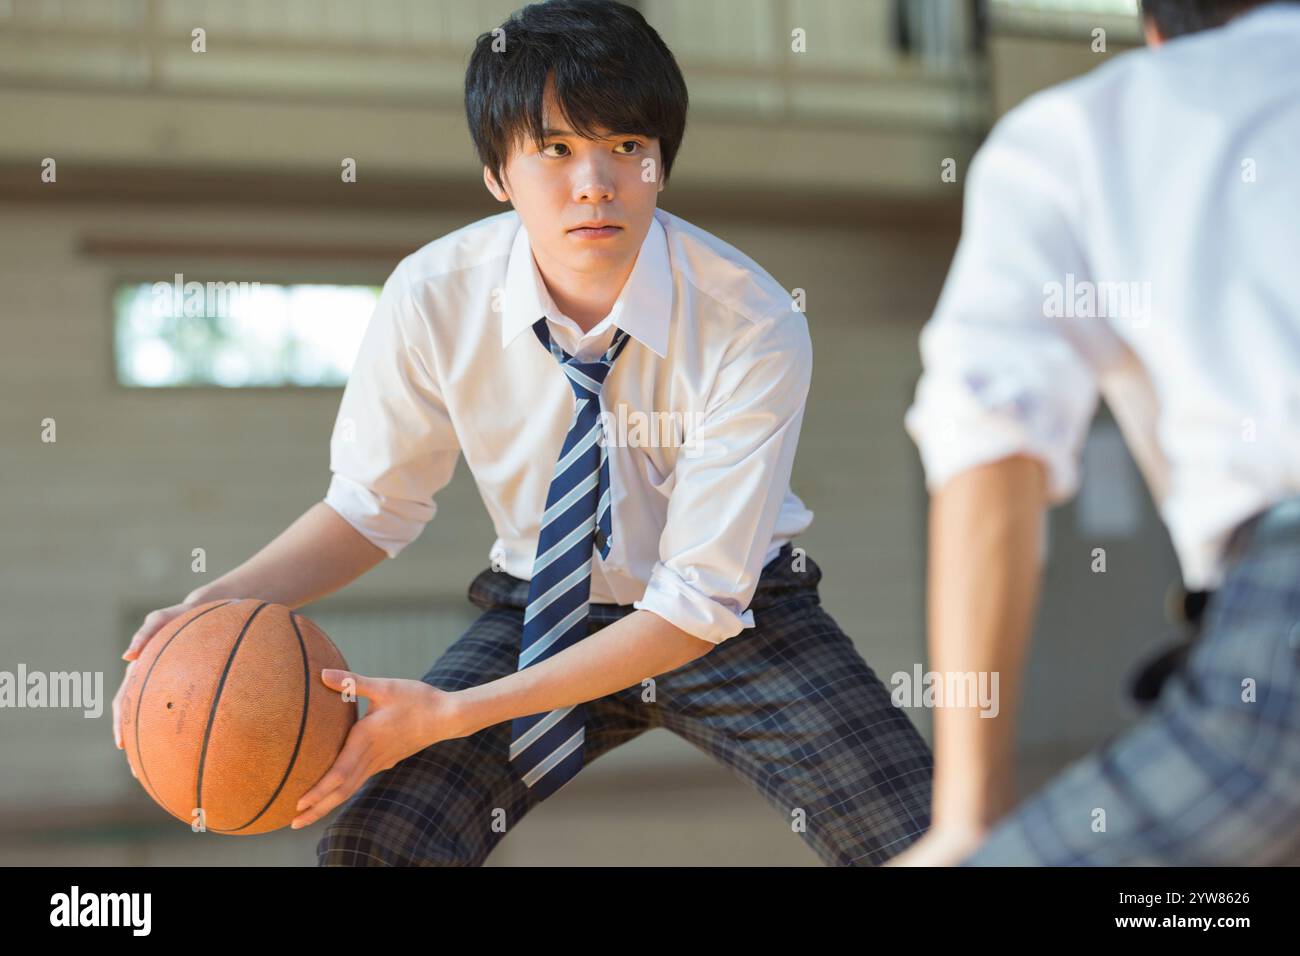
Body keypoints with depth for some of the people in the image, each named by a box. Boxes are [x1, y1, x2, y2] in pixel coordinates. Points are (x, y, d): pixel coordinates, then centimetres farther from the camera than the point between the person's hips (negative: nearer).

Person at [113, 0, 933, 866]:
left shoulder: (754, 329, -26)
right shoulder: (432, 299, -17)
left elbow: (698, 606, -24)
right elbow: (373, 506, -2)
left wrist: (454, 713, -32)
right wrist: (215, 608, -21)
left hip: (735, 623, -2)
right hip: (539, 611, 2)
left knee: (926, 841, -24)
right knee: (367, 842, -20)